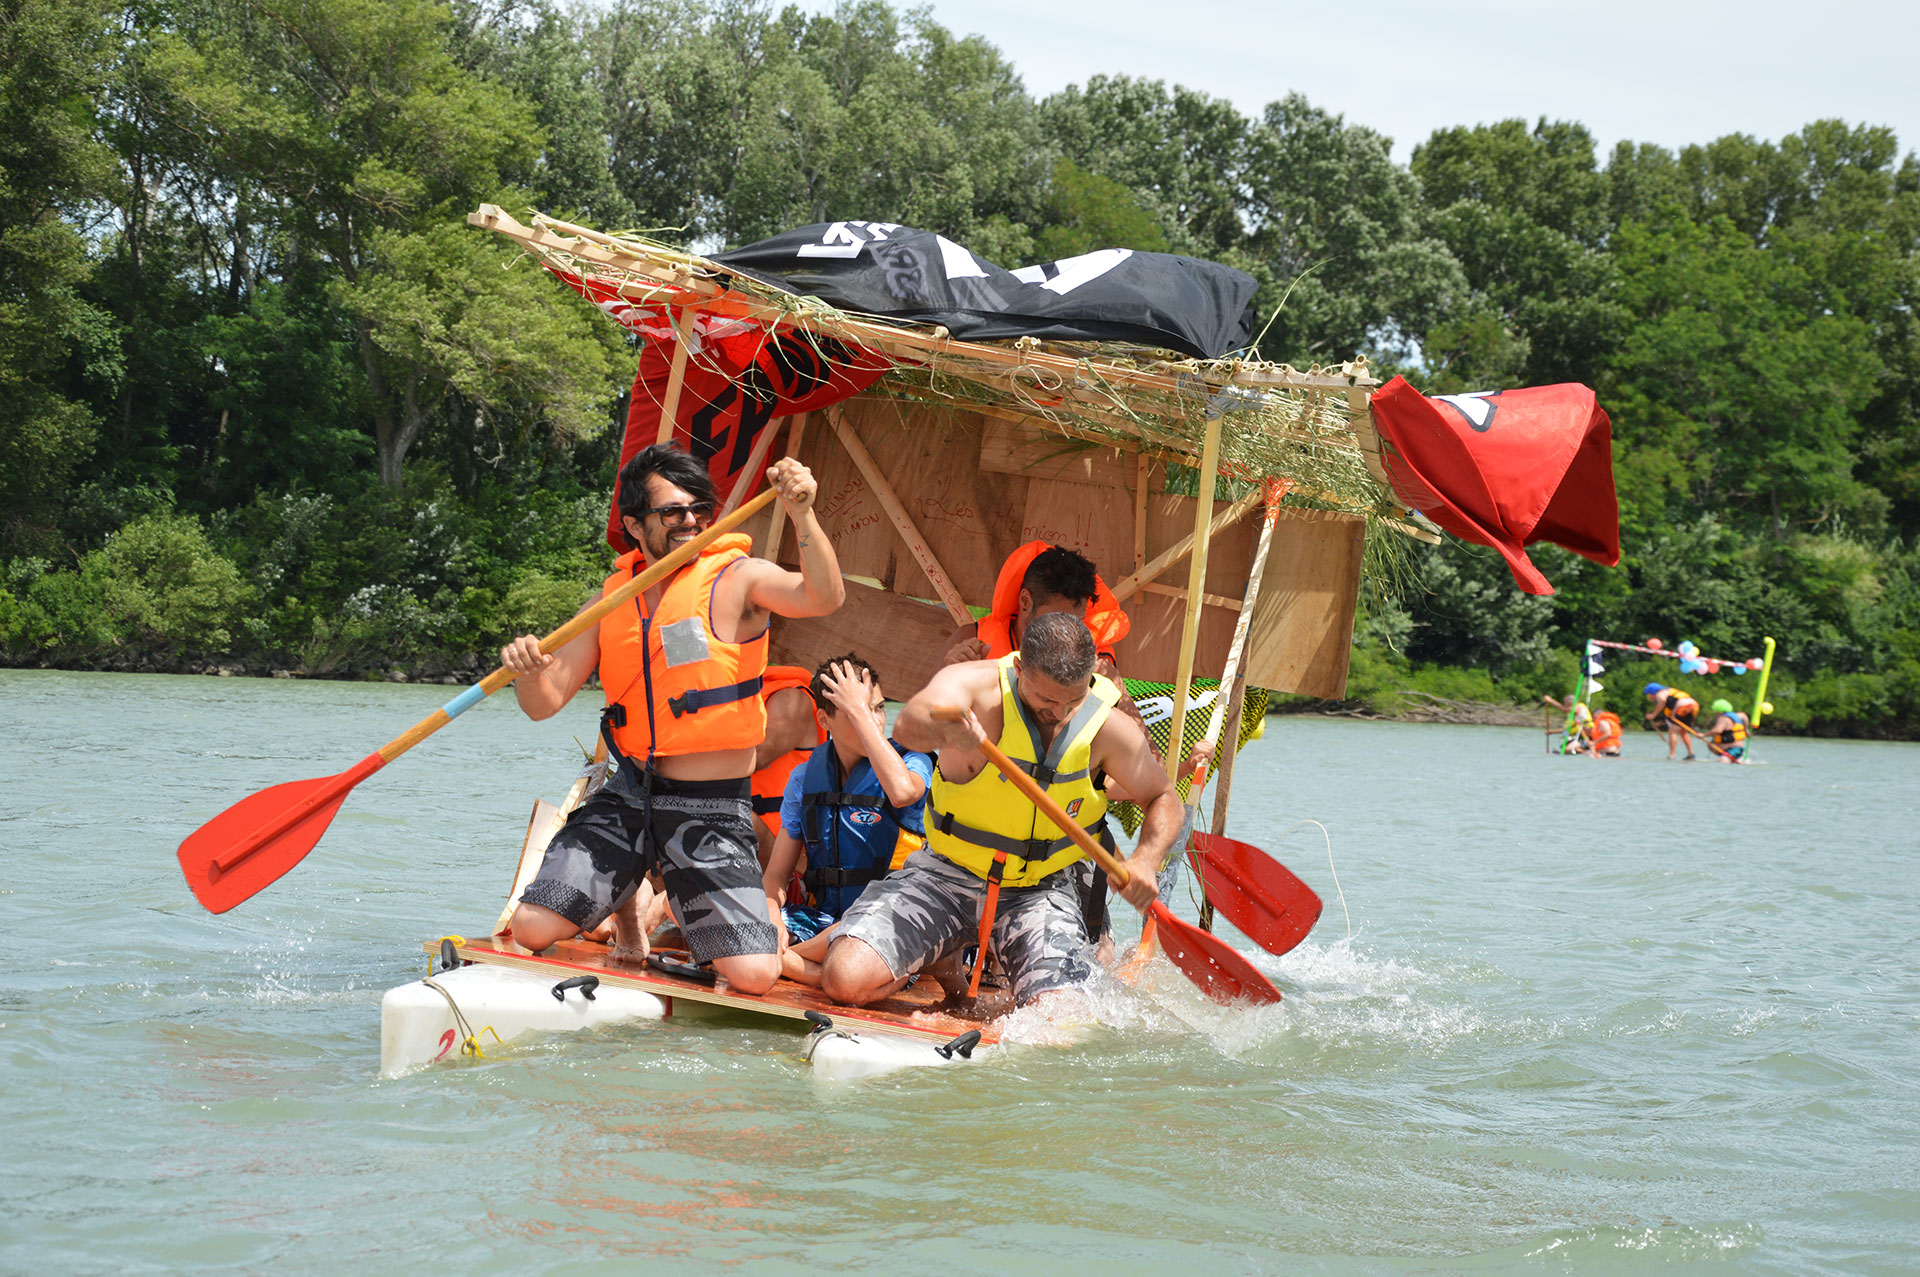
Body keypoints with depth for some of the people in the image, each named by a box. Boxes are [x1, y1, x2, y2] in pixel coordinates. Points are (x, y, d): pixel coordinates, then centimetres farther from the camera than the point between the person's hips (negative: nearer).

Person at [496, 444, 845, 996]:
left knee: (754, 976, -17)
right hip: (629, 798, 4)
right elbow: (545, 702, 7)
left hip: (714, 813, -4)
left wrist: (802, 514, -39)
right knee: (532, 929, -10)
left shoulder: (738, 579, -5)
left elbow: (824, 597, -24)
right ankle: (629, 904, 23)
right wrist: (528, 670, -17)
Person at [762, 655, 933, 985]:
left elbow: (902, 791, -29)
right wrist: (773, 921, -13)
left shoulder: (911, 762, -1)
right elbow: (777, 873, 11)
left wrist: (861, 710, -20)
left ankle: (785, 960, -16)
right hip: (819, 917, 4)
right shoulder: (806, 778, 9)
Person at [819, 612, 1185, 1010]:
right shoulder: (974, 685, -19)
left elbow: (1164, 799, 6)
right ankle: (943, 965, 14)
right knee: (847, 980, -22)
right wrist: (948, 733, -65)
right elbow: (907, 727, -41)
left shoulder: (1108, 727, -10)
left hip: (1041, 890, 1)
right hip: (947, 873, -1)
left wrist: (1146, 860, -15)